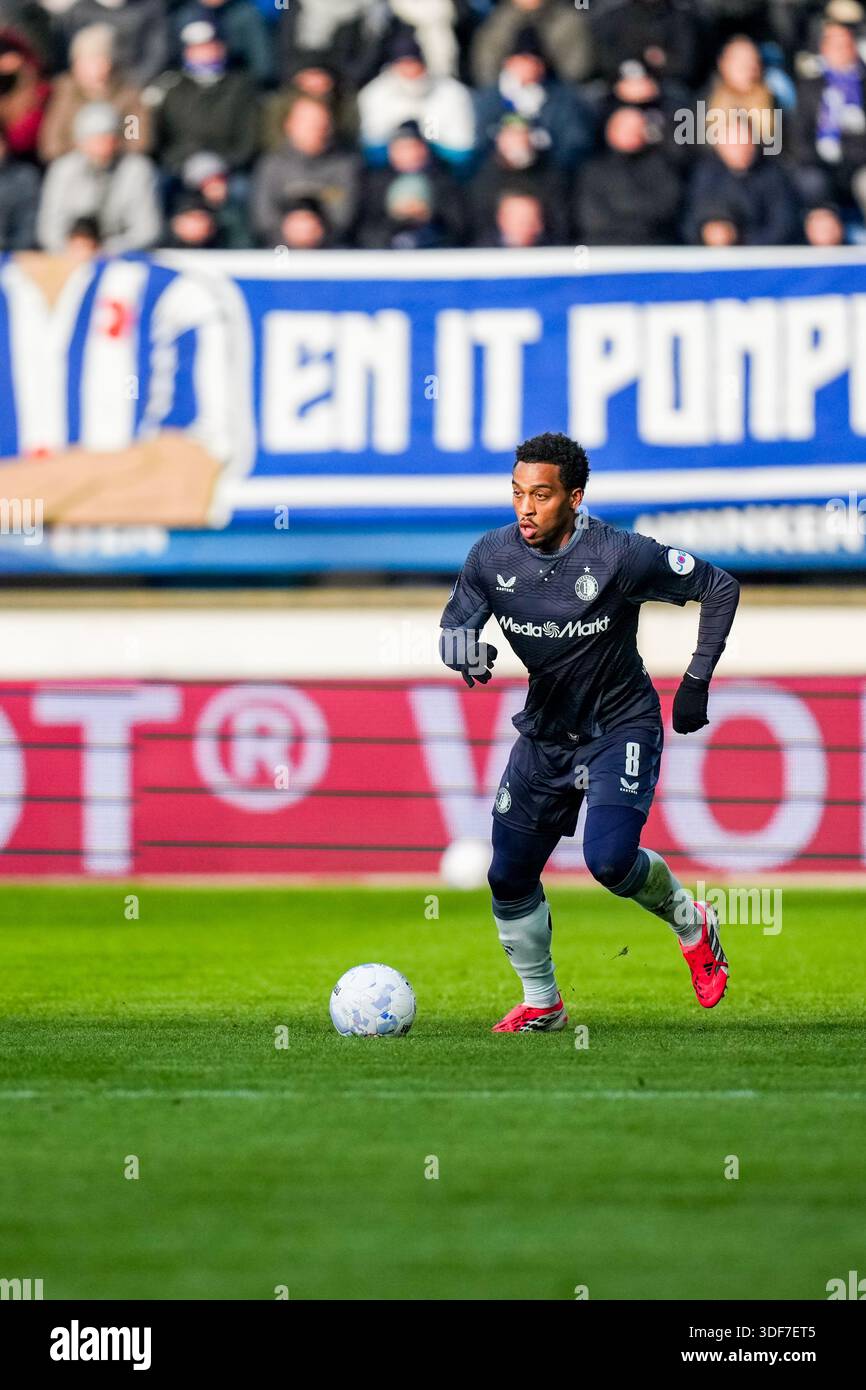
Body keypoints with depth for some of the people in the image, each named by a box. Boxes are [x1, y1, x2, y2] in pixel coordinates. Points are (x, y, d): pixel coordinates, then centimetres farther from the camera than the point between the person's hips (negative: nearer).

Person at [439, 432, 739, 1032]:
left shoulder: (620, 556, -22)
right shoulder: (493, 556, -10)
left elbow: (720, 588, -9)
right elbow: (454, 623, 2)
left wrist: (697, 681, -11)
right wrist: (464, 646, -23)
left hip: (621, 727, -5)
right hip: (545, 731, 5)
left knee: (609, 860, -25)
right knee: (510, 879, 6)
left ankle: (691, 922, 6)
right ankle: (542, 1004, 28)